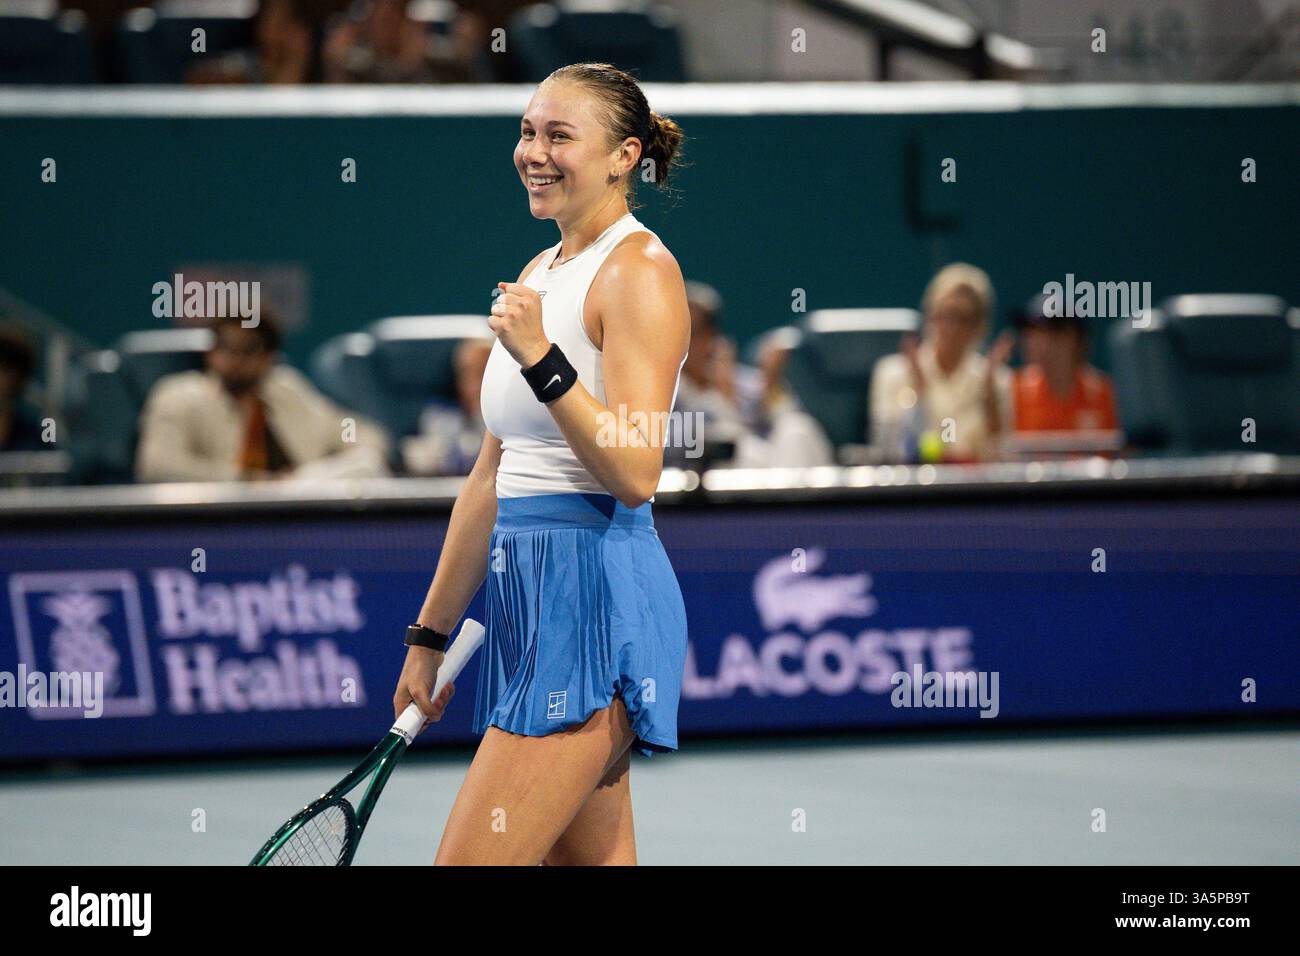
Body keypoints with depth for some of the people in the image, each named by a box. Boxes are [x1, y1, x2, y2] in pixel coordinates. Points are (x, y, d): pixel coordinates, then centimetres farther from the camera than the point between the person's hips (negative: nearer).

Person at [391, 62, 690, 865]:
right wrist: (430, 636, 21)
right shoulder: (540, 274, 17)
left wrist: (541, 359, -25)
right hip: (525, 589, 9)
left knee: (470, 861, -14)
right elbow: (491, 480, 21)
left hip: (595, 594, -9)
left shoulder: (640, 270, -9)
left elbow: (636, 475, -18)